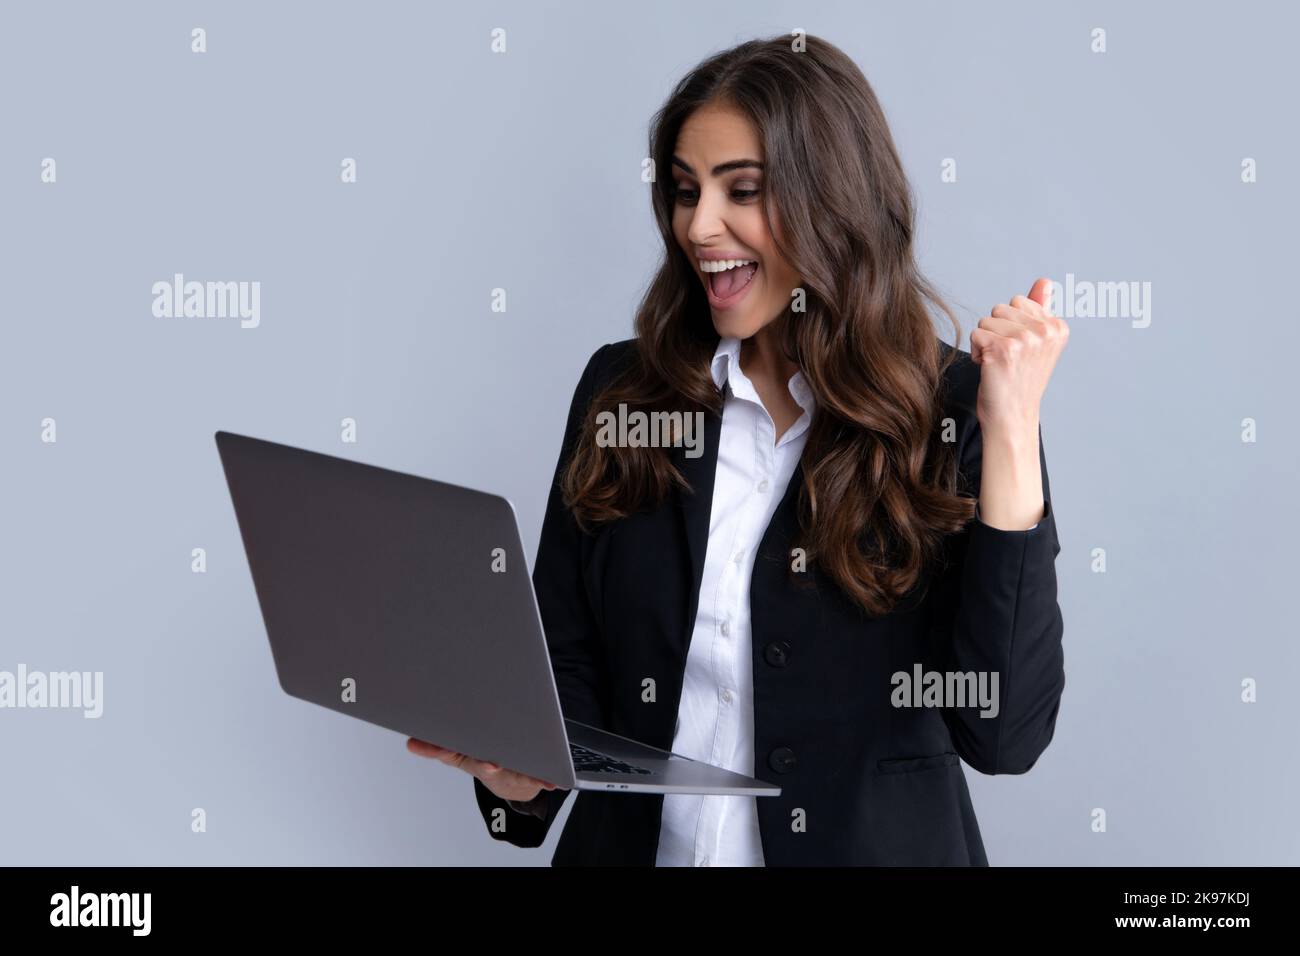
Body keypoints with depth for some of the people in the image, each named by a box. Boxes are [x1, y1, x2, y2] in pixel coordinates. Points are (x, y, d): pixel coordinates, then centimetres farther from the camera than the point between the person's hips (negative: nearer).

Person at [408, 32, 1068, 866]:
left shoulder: (952, 412, -4)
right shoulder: (621, 390, 5)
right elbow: (568, 669, 8)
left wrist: (1012, 430, -13)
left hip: (868, 845, -3)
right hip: (634, 843, 3)